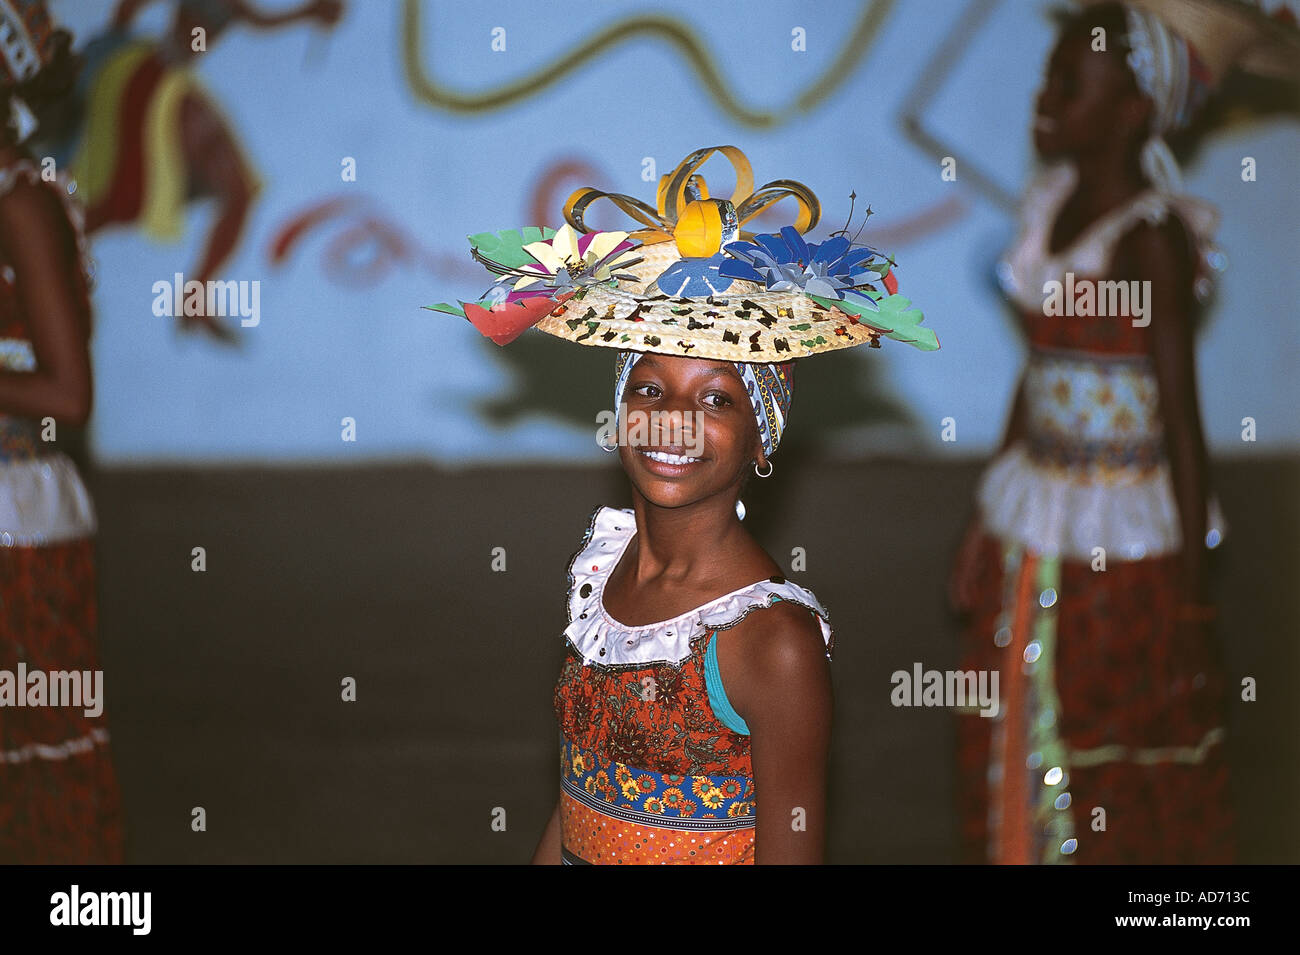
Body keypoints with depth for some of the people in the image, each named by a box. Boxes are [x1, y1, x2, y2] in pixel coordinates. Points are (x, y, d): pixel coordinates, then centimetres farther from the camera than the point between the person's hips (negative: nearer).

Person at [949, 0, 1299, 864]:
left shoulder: (1151, 236, -17)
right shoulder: (1055, 198, 5)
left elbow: (1180, 420, -17)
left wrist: (1192, 593, -16)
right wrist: (991, 517, 18)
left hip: (1120, 538, -7)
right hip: (1033, 521, 7)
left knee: (1117, 784, 5)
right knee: (1011, 747, 14)